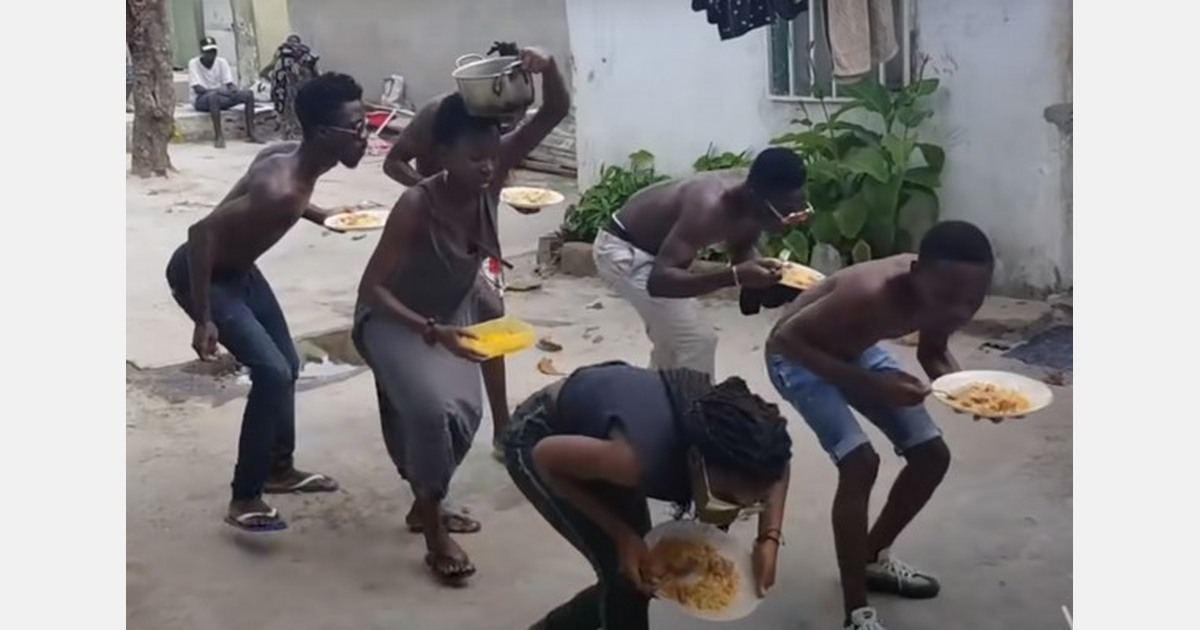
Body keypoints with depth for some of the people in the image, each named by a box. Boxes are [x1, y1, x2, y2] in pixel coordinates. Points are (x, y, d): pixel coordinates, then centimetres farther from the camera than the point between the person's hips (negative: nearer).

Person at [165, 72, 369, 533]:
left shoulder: (292, 158, -9)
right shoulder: (282, 189, -35)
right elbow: (201, 231, -35)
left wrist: (321, 216, 9)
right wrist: (204, 320, -31)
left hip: (237, 269, 9)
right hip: (198, 273, -9)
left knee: (287, 366, 15)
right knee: (271, 373, -16)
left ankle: (279, 469, 33)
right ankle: (245, 498, -4)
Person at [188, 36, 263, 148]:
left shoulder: (222, 62, 3)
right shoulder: (193, 63, -9)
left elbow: (229, 83, -1)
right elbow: (197, 88, -18)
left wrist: (233, 89, -26)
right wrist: (217, 90, -32)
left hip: (221, 97, 5)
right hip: (201, 99, -5)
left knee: (248, 94, -15)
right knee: (213, 96, -41)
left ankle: (251, 132, -17)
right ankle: (218, 136, -43)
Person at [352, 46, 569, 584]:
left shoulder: (491, 175, -22)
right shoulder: (416, 207, -35)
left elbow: (555, 114, -25)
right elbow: (373, 288, -30)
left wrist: (548, 69, -46)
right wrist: (433, 332, -41)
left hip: (454, 309, 7)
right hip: (392, 319, -6)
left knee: (464, 411, 12)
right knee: (432, 408, -26)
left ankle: (426, 503, 37)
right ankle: (434, 531, -6)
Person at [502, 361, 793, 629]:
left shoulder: (726, 440, -25)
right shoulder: (640, 458, -44)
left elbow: (775, 465, 0)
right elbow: (545, 456, -26)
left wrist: (769, 538, -15)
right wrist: (622, 535, -27)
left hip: (593, 425, 6)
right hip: (537, 437, -6)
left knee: (638, 574, 10)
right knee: (625, 573, -12)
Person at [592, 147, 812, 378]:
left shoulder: (750, 204, -15)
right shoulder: (710, 209, -39)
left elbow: (741, 252, 3)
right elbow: (658, 281, -45)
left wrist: (755, 268, -21)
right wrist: (734, 276, -52)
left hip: (651, 247, 9)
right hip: (623, 250, -9)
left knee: (672, 337, 24)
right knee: (697, 340, -14)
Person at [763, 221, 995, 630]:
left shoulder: (951, 297, -19)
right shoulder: (872, 294, -41)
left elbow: (933, 353, 1)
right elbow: (782, 339, -34)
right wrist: (871, 384, -39)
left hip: (857, 349, 7)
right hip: (800, 356, -7)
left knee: (932, 455, 5)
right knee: (860, 463, -23)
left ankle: (873, 557, 28)